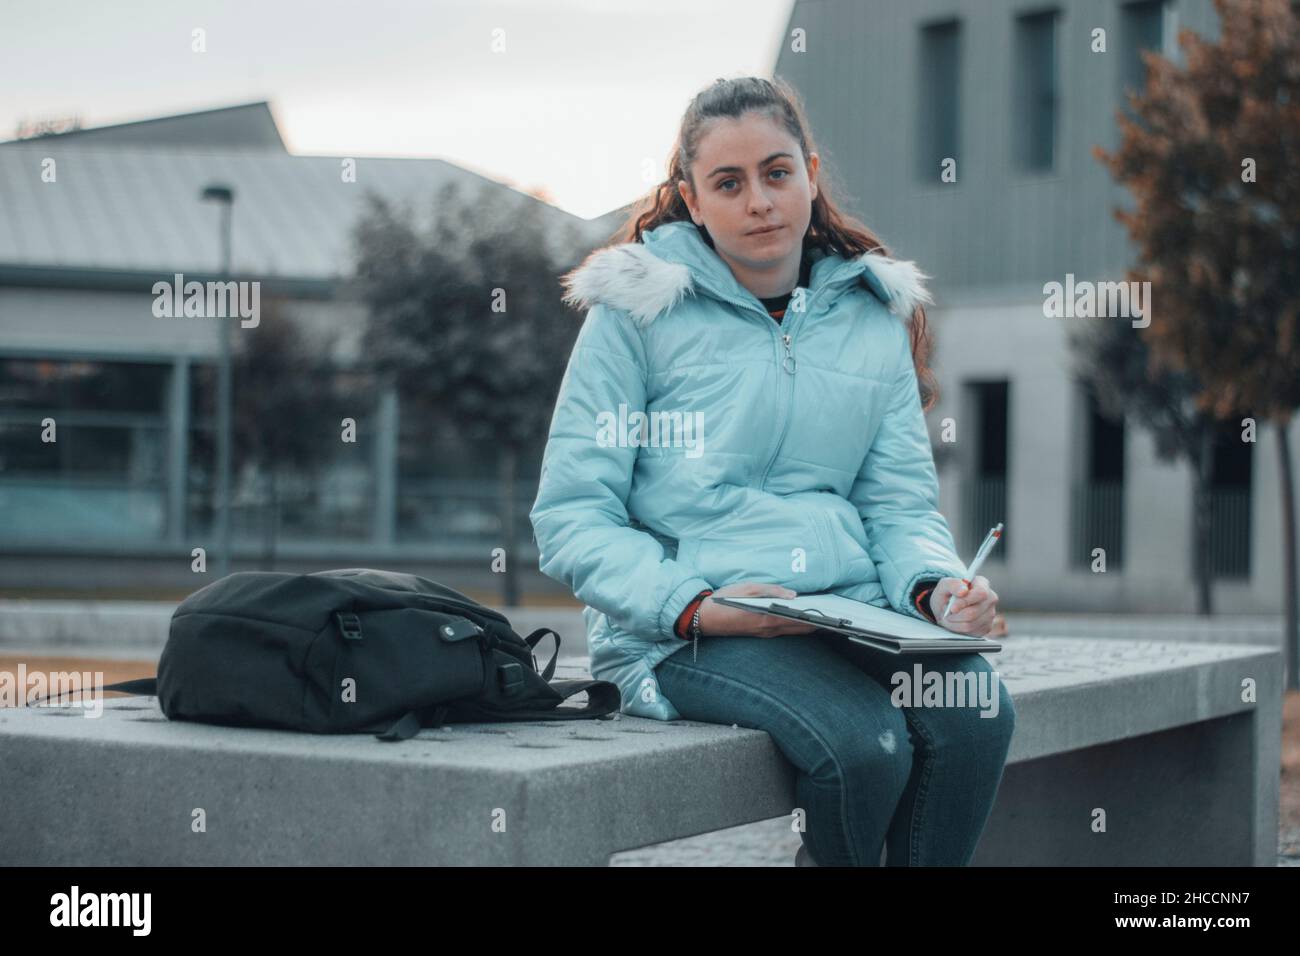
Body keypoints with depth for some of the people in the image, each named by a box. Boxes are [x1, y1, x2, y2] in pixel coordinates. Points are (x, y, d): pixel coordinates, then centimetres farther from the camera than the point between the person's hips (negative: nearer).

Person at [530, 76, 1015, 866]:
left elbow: (901, 502, 13)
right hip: (682, 635, -4)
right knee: (863, 740, -31)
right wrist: (694, 606, -17)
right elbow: (571, 518, -2)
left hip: (854, 612, 4)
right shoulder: (638, 310, 2)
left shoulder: (873, 314, 15)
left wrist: (938, 588, -10)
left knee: (975, 712, -27)